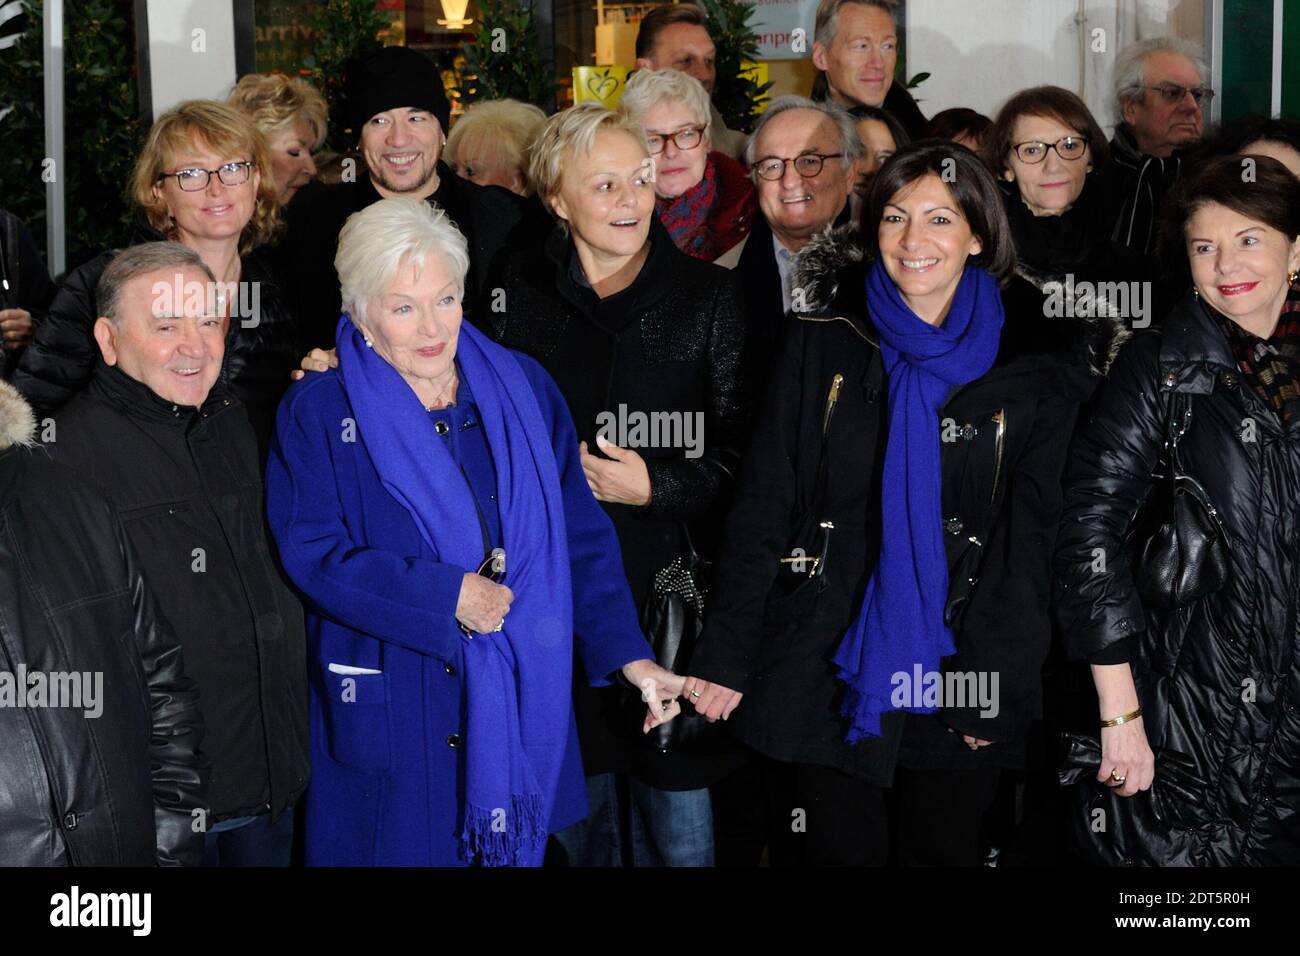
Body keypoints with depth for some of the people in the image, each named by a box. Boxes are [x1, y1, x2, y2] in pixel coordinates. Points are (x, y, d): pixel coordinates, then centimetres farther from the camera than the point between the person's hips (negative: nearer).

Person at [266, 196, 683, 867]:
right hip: (391, 711, -3)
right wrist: (449, 596, -18)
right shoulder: (317, 412, -3)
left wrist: (629, 655, -4)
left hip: (521, 701, 3)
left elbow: (580, 535, 5)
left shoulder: (523, 388, 5)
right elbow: (314, 555, -12)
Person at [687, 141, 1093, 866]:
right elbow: (762, 507, 0)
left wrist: (995, 678, -8)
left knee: (945, 851, 9)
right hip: (827, 665, 0)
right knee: (840, 852, 2)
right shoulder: (824, 343, 2)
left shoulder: (1035, 364, 1)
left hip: (957, 668, 1)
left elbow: (1030, 534, 0)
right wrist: (728, 657, -6)